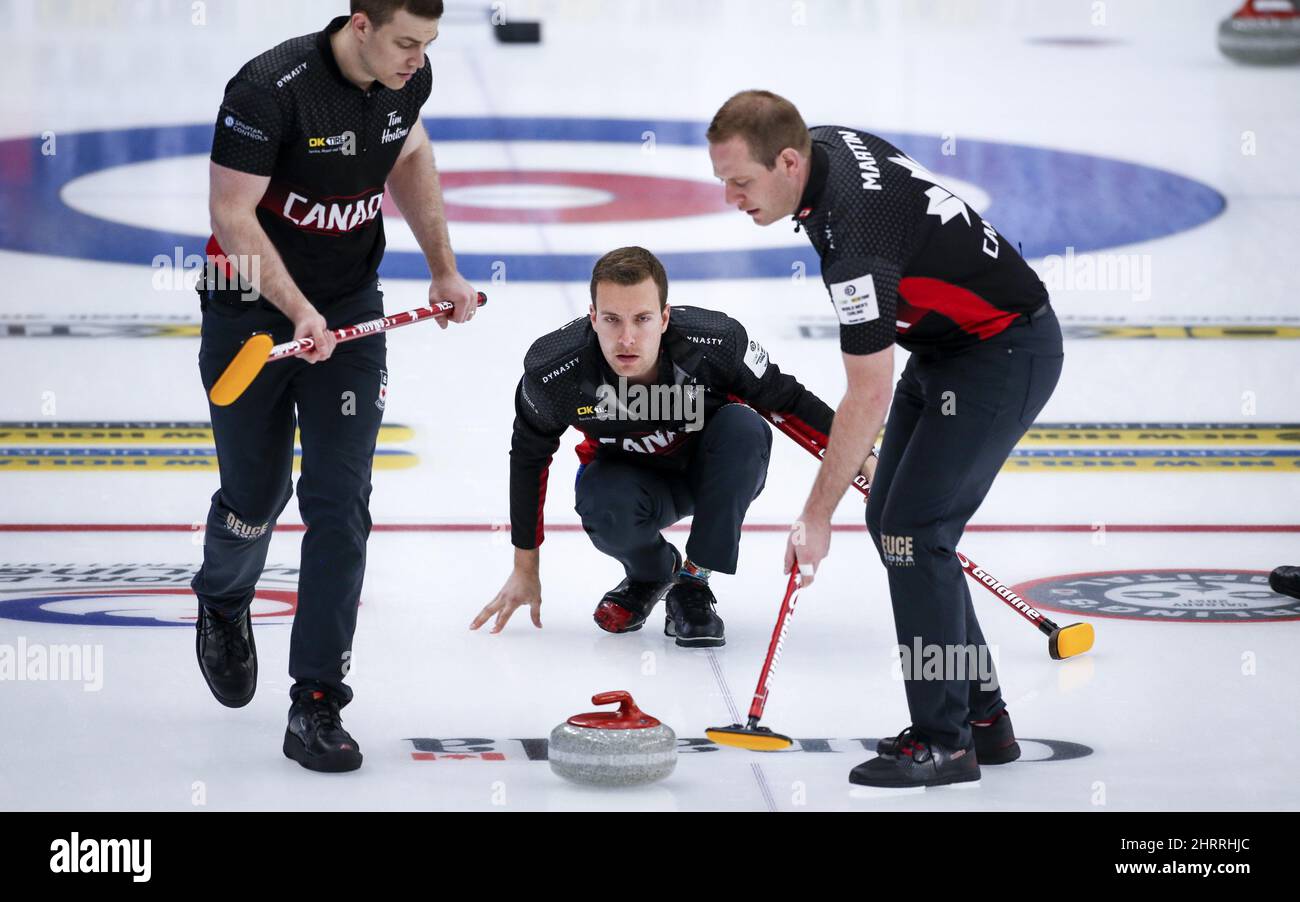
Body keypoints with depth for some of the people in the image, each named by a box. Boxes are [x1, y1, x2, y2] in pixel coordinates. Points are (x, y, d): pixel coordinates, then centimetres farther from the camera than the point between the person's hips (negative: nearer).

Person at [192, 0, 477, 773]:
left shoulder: (408, 79, -7)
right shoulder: (271, 90, -26)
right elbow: (232, 211, -22)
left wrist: (444, 268, 8)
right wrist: (298, 311, -31)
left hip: (351, 309, 4)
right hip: (252, 311, -4)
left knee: (340, 505, -6)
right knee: (257, 498, 11)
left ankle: (317, 708, -3)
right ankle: (223, 604, 47)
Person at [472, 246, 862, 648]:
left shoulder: (717, 342, -32)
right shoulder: (553, 372, -28)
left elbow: (785, 396, -12)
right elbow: (529, 456, -8)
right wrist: (525, 569, -2)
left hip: (714, 476, 0)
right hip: (629, 476, 0)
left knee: (744, 427, -32)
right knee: (605, 509, -34)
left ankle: (693, 580, -16)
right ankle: (651, 573, 4)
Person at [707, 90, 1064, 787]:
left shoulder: (855, 231, -32)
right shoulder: (823, 145, -5)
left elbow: (868, 396, -29)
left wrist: (816, 516, -23)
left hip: (1006, 354, -10)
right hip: (944, 344, 10)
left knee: (915, 528, -14)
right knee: (890, 517, 9)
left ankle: (944, 741, -7)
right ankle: (982, 716, 15)